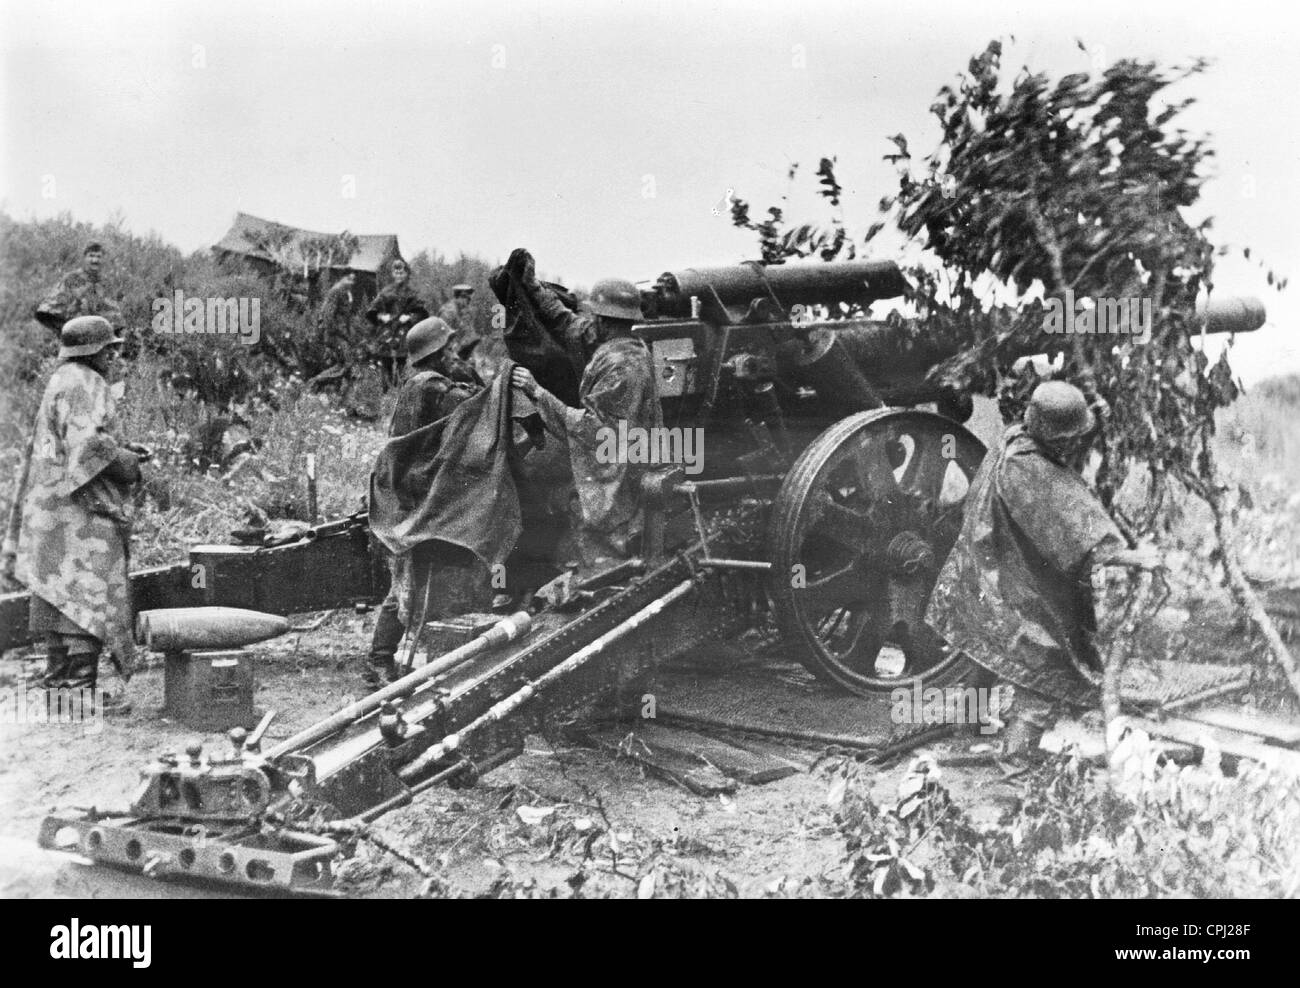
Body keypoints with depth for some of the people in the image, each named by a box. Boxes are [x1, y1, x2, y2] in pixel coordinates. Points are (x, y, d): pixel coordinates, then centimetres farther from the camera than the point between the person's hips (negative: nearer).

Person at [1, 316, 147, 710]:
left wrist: (121, 450, 16)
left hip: (52, 507, 11)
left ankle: (57, 681, 19)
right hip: (81, 509, -11)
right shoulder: (85, 385, -13)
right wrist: (125, 464, -10)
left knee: (61, 597, 13)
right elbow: (87, 442, -25)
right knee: (88, 596, -10)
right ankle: (81, 687, -11)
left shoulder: (60, 382, 20)